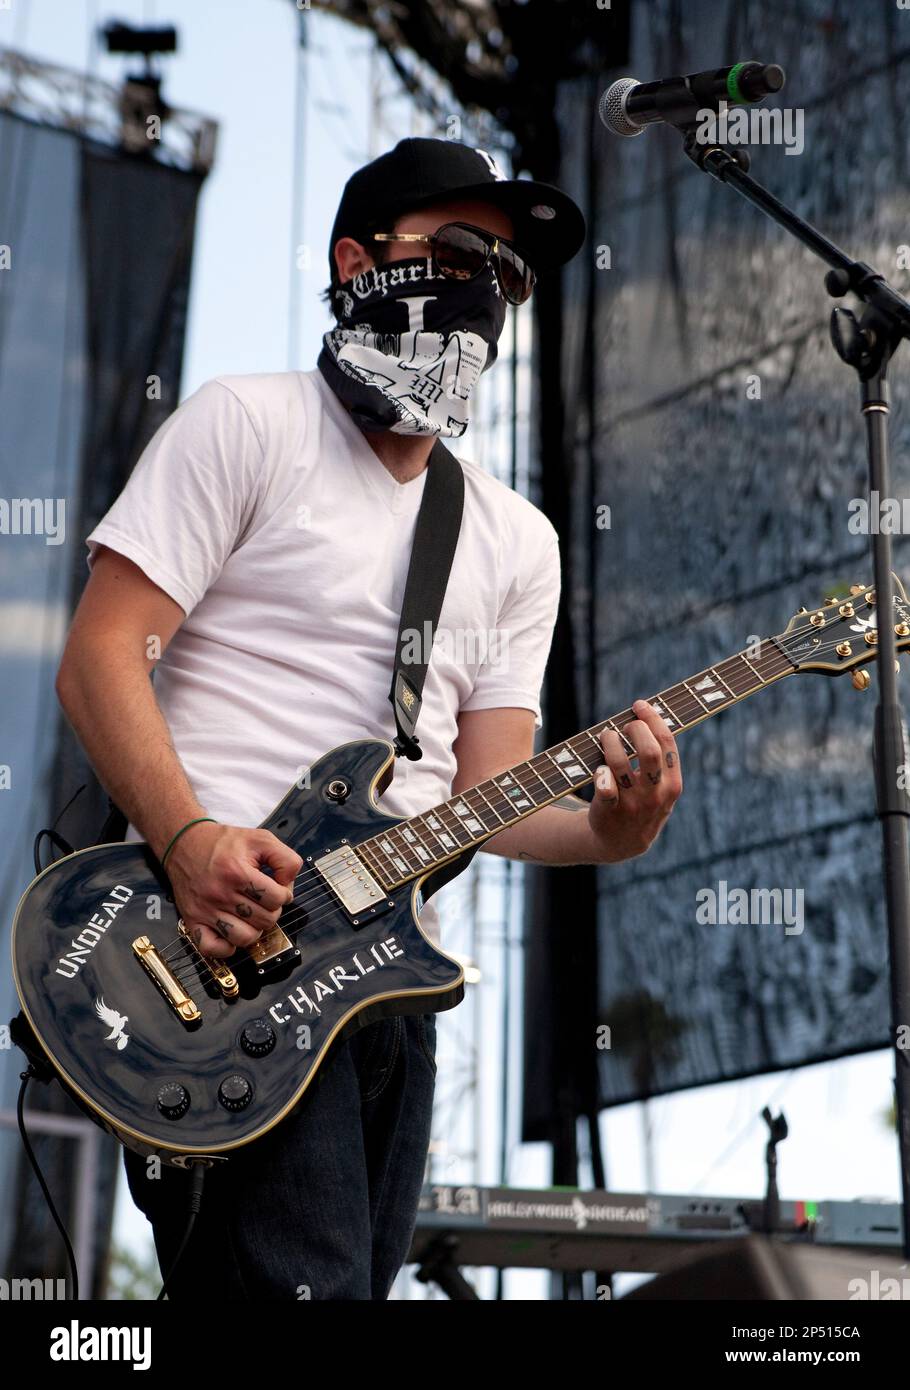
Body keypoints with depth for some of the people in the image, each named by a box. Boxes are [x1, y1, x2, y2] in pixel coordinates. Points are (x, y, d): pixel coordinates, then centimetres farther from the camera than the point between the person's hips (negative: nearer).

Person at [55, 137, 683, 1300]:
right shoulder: (249, 425, 1)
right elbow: (100, 656, -7)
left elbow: (486, 792, 11)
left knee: (360, 1273, 11)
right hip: (223, 948, -7)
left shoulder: (516, 540, 18)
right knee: (304, 1282, -20)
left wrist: (605, 825, -11)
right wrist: (189, 841, -22)